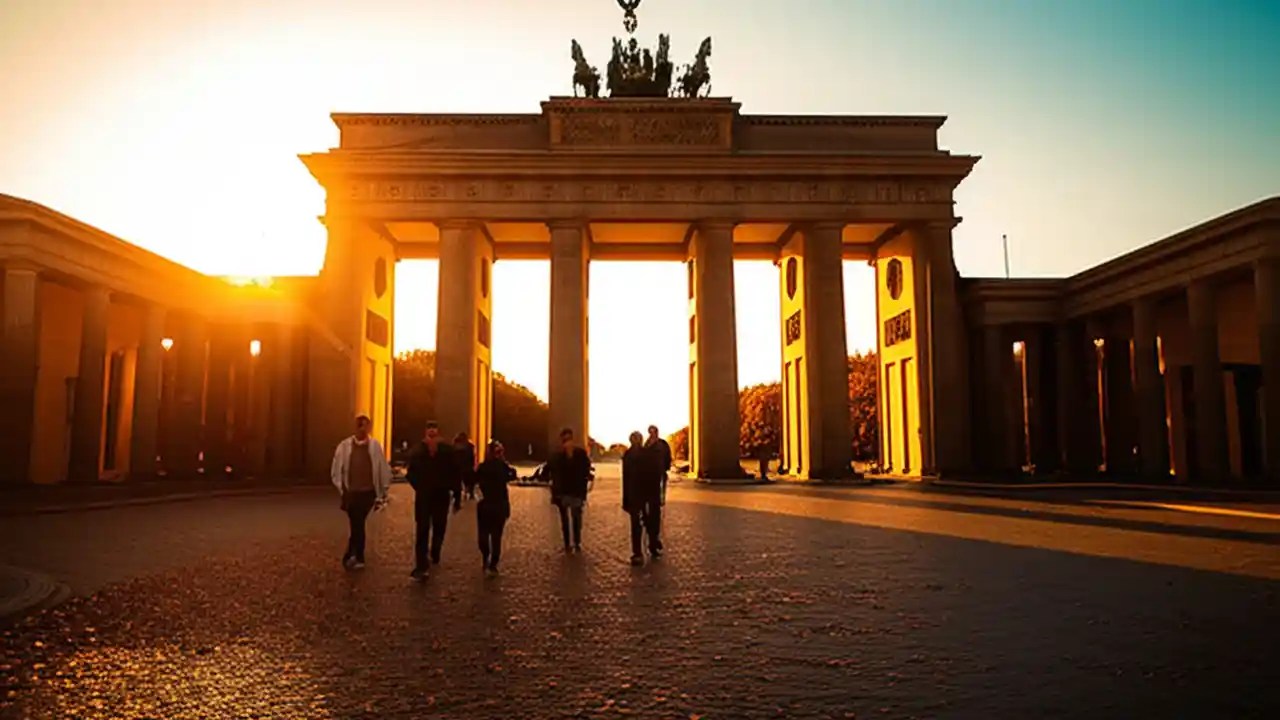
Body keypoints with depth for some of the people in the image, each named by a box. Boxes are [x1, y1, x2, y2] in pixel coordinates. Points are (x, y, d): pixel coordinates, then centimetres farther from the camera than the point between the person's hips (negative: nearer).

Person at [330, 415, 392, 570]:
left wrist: (382, 492, 2)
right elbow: (336, 470, 4)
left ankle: (350, 556, 24)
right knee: (357, 526, -5)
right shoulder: (345, 446, -3)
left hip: (368, 493, 1)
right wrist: (341, 489, 2)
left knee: (357, 525, 9)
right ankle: (357, 557, 4)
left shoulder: (375, 446, -3)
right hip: (351, 493, -1)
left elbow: (383, 470, 2)